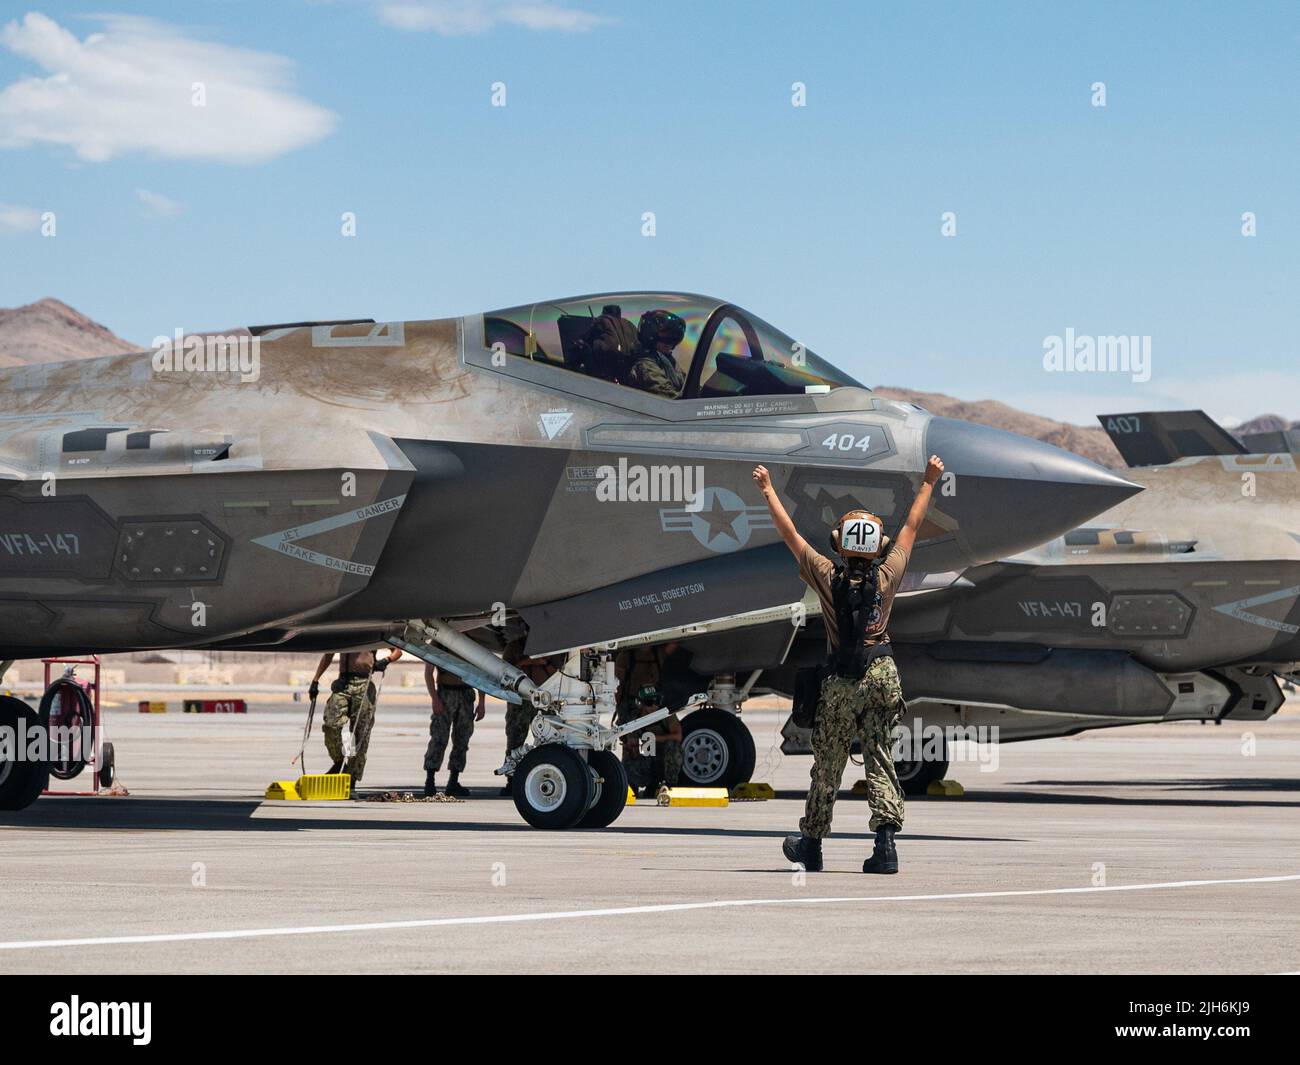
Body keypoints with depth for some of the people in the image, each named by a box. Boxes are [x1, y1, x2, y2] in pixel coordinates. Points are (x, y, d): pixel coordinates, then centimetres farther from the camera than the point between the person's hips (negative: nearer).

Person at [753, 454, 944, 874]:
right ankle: (885, 840, -14)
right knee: (881, 761, 1)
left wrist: (768, 491, 12)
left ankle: (811, 844, 22)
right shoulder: (887, 575, -1)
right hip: (882, 674, 1)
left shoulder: (828, 577, -5)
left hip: (841, 682, -1)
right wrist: (929, 482, 22)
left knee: (827, 765, 9)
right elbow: (911, 527, 11)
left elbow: (790, 534, 3)